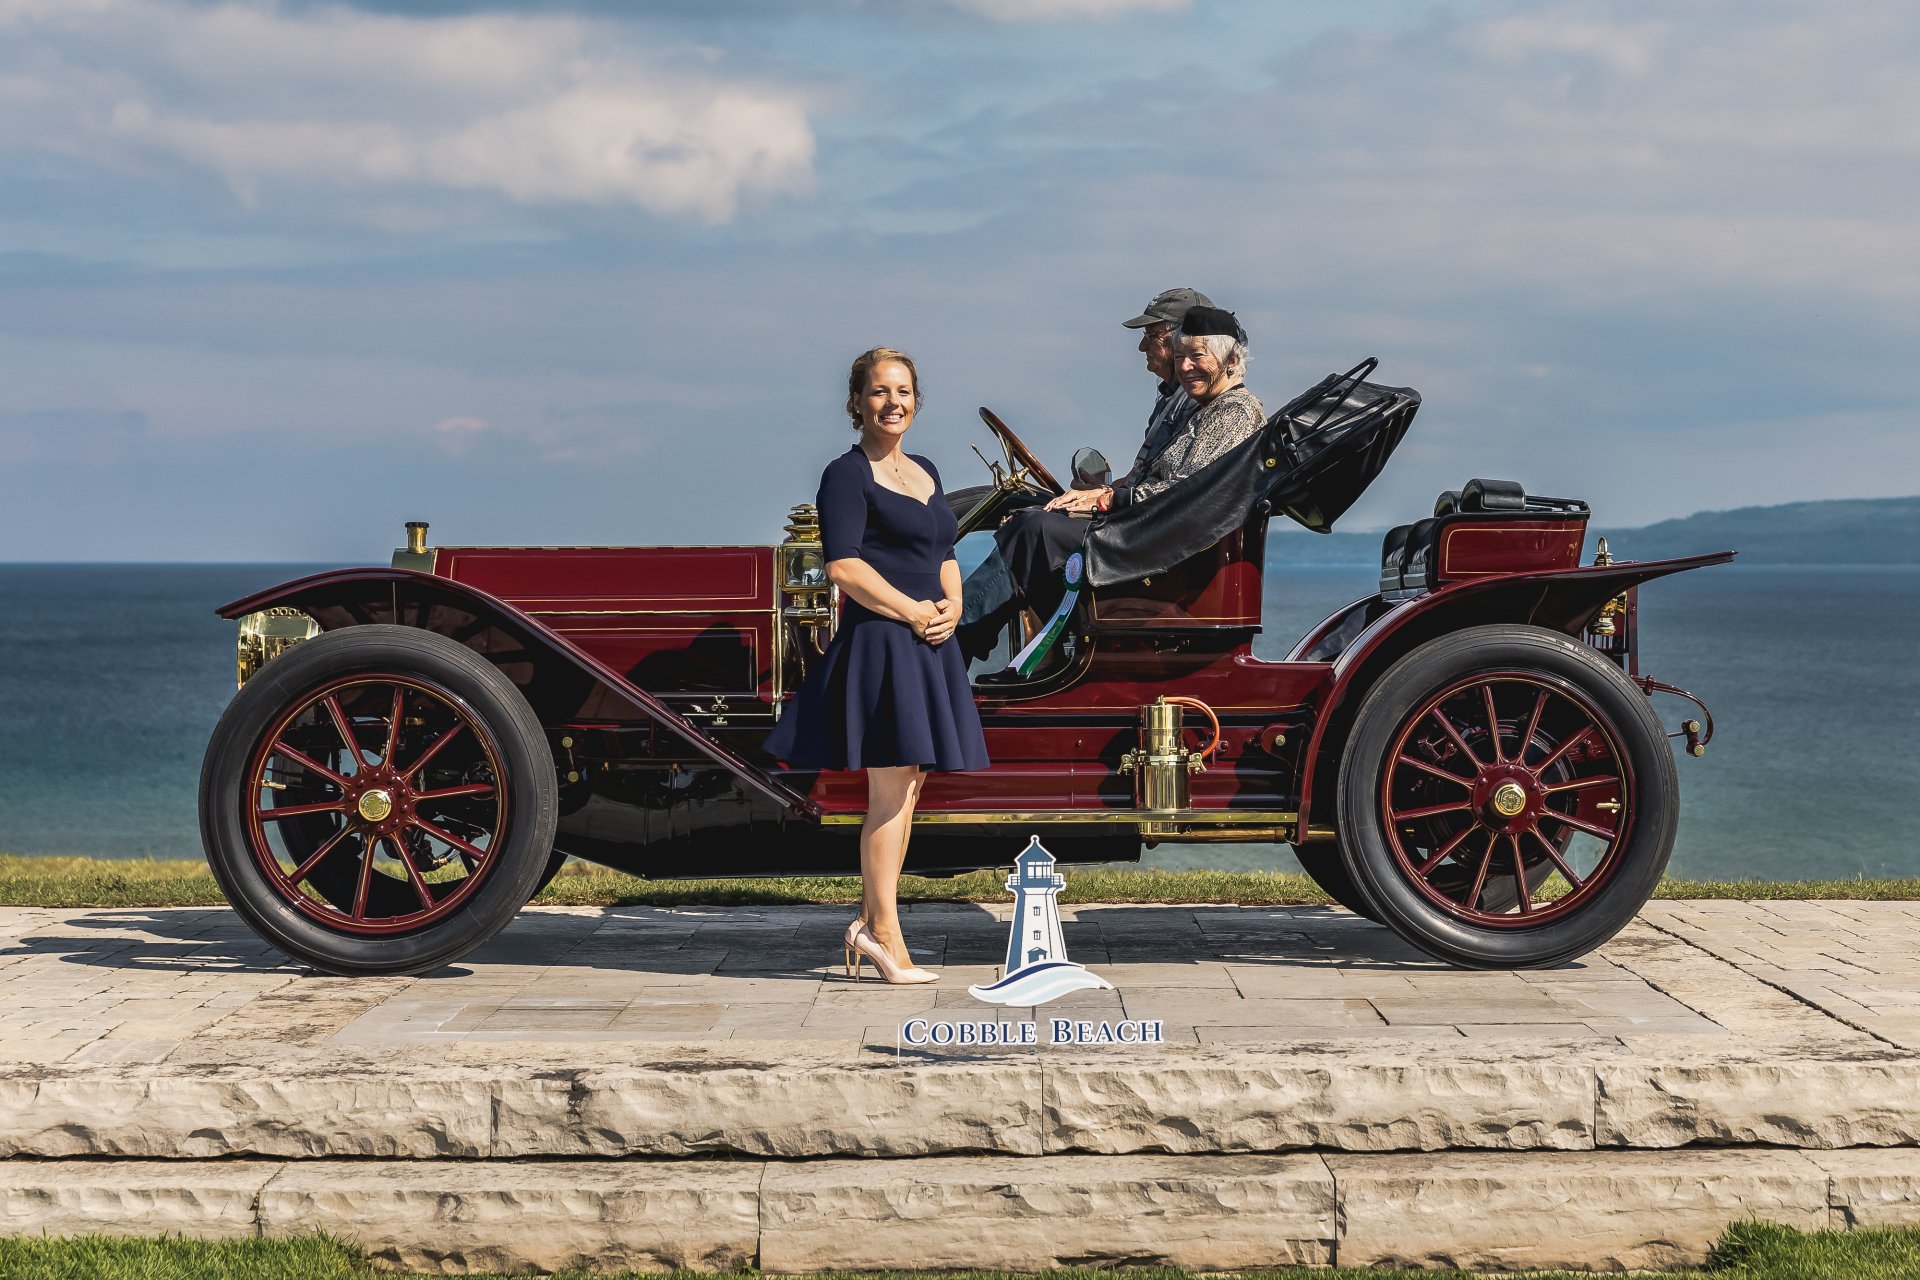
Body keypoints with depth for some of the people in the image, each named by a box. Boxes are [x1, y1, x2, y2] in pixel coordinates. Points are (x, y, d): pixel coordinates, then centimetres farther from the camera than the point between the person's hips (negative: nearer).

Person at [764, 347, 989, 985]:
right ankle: (884, 932, -1)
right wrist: (913, 612, -15)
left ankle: (871, 921, 16)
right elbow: (844, 566, -16)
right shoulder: (848, 474, -7)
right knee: (891, 790, -7)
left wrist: (952, 606, 1)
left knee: (907, 789, 9)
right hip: (879, 640, -8)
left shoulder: (925, 471, 18)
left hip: (927, 645, 8)